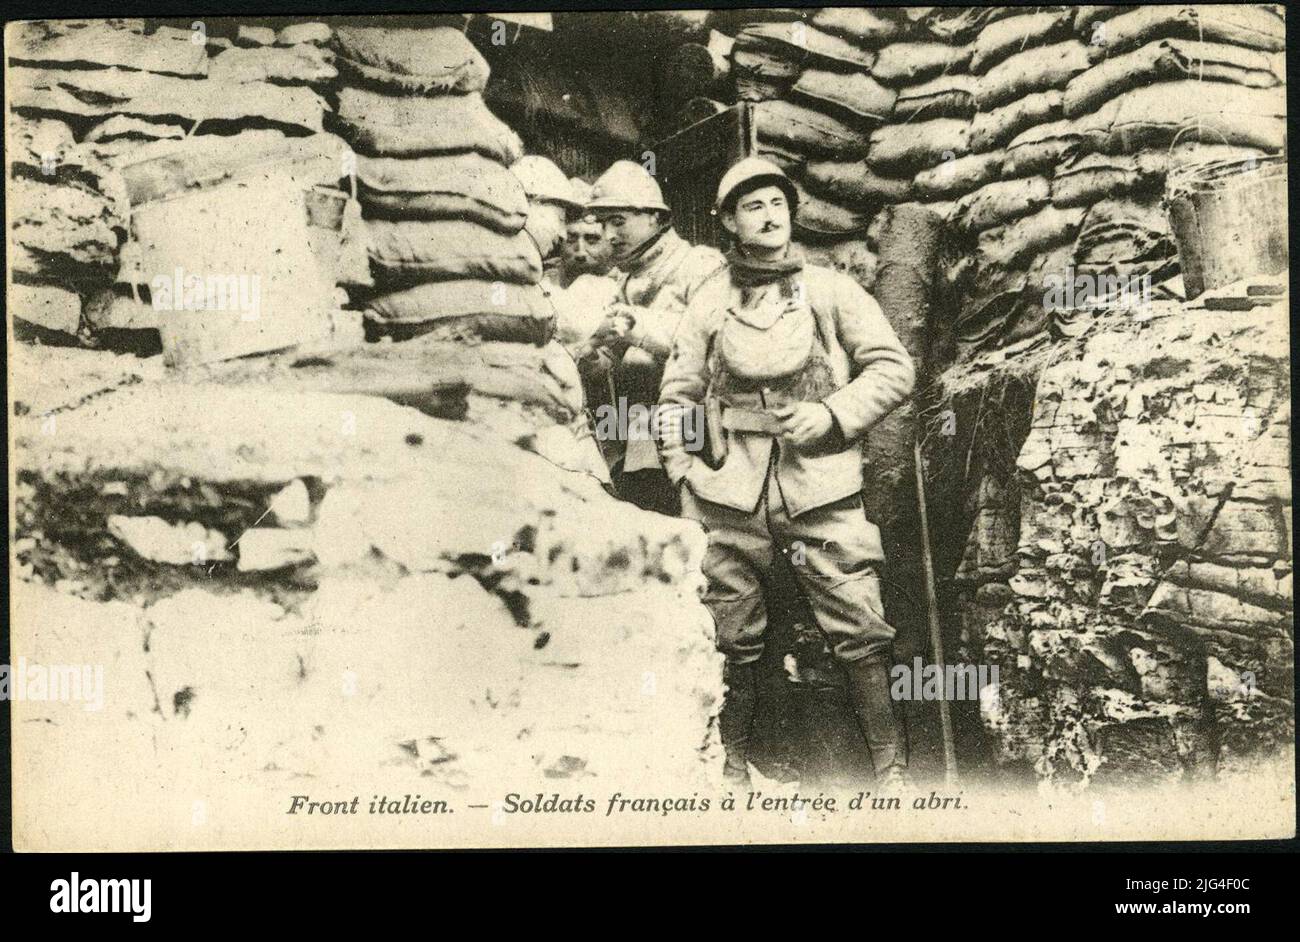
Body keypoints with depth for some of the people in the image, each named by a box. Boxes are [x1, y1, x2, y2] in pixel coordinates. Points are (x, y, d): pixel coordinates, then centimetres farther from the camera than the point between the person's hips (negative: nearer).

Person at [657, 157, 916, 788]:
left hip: (821, 487, -1)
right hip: (730, 495, 1)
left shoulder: (831, 291, 7)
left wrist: (833, 414, -8)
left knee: (859, 629, -5)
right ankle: (733, 764, 23)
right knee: (730, 636, 8)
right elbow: (677, 398, 12)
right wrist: (686, 482, 6)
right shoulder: (709, 303, 9)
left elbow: (894, 368, 5)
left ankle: (891, 767, 5)